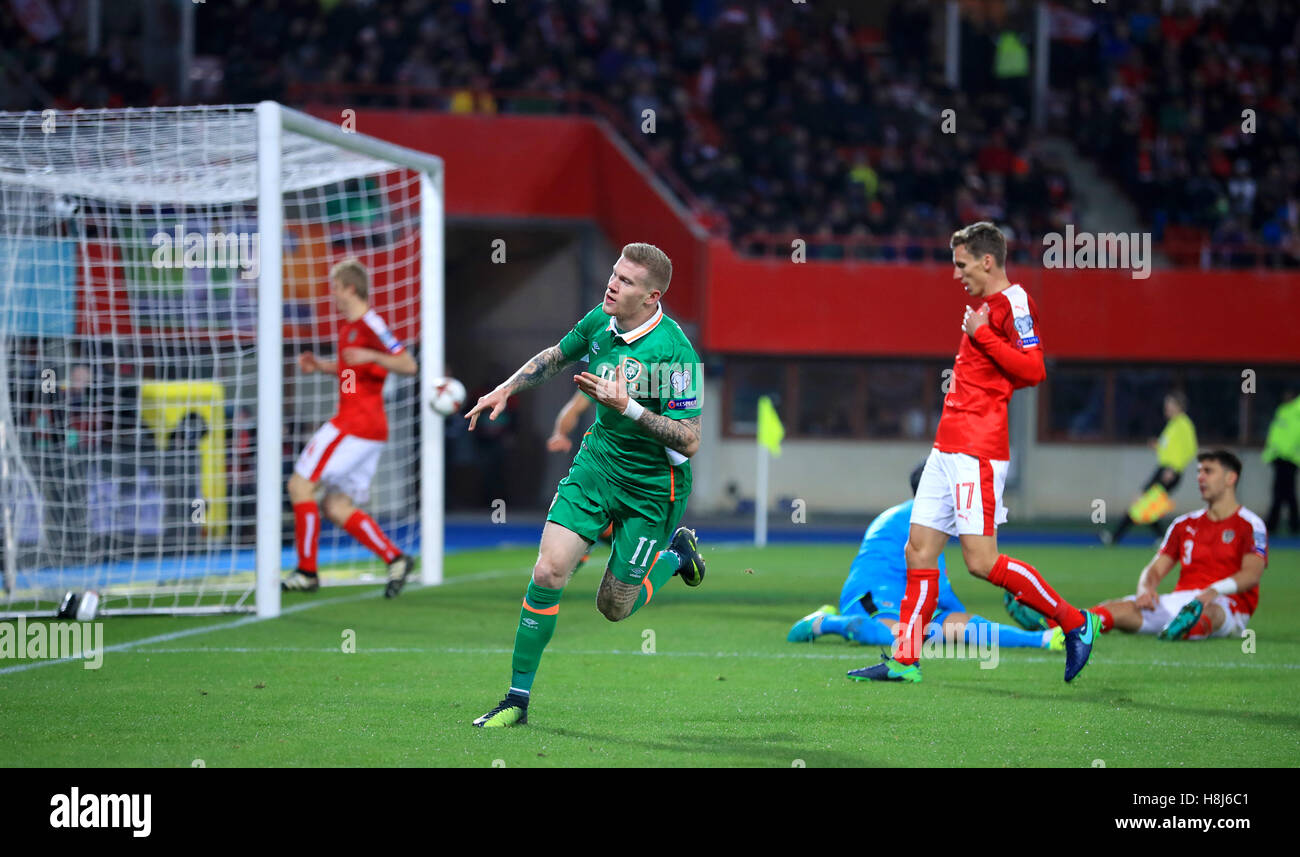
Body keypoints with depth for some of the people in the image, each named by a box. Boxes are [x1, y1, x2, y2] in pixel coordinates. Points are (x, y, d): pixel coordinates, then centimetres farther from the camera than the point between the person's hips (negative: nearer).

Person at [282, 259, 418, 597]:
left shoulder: (370, 324, -13)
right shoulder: (349, 324, 16)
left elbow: (408, 365, -18)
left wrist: (371, 355, -33)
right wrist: (320, 365, 17)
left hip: (357, 423, -10)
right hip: (370, 428, 10)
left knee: (300, 484, -6)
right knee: (336, 508, 8)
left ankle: (307, 571, -3)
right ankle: (394, 558, 3)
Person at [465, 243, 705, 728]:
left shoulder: (674, 351, -25)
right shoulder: (600, 320, -5)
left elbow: (689, 440, -25)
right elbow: (556, 356, 18)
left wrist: (626, 406, -33)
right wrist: (505, 390, 10)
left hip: (652, 484, -5)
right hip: (597, 463, 5)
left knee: (613, 608, 5)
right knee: (548, 572, -11)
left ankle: (677, 552, 36)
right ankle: (517, 699, -2)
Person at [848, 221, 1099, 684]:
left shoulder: (1013, 302, -11)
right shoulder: (988, 305, 18)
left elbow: (1033, 369, -22)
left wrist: (981, 334, -18)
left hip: (977, 450, -10)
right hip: (948, 447, 10)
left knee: (981, 560, -11)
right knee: (919, 548, 6)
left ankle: (1076, 623, 0)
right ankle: (905, 659, 8)